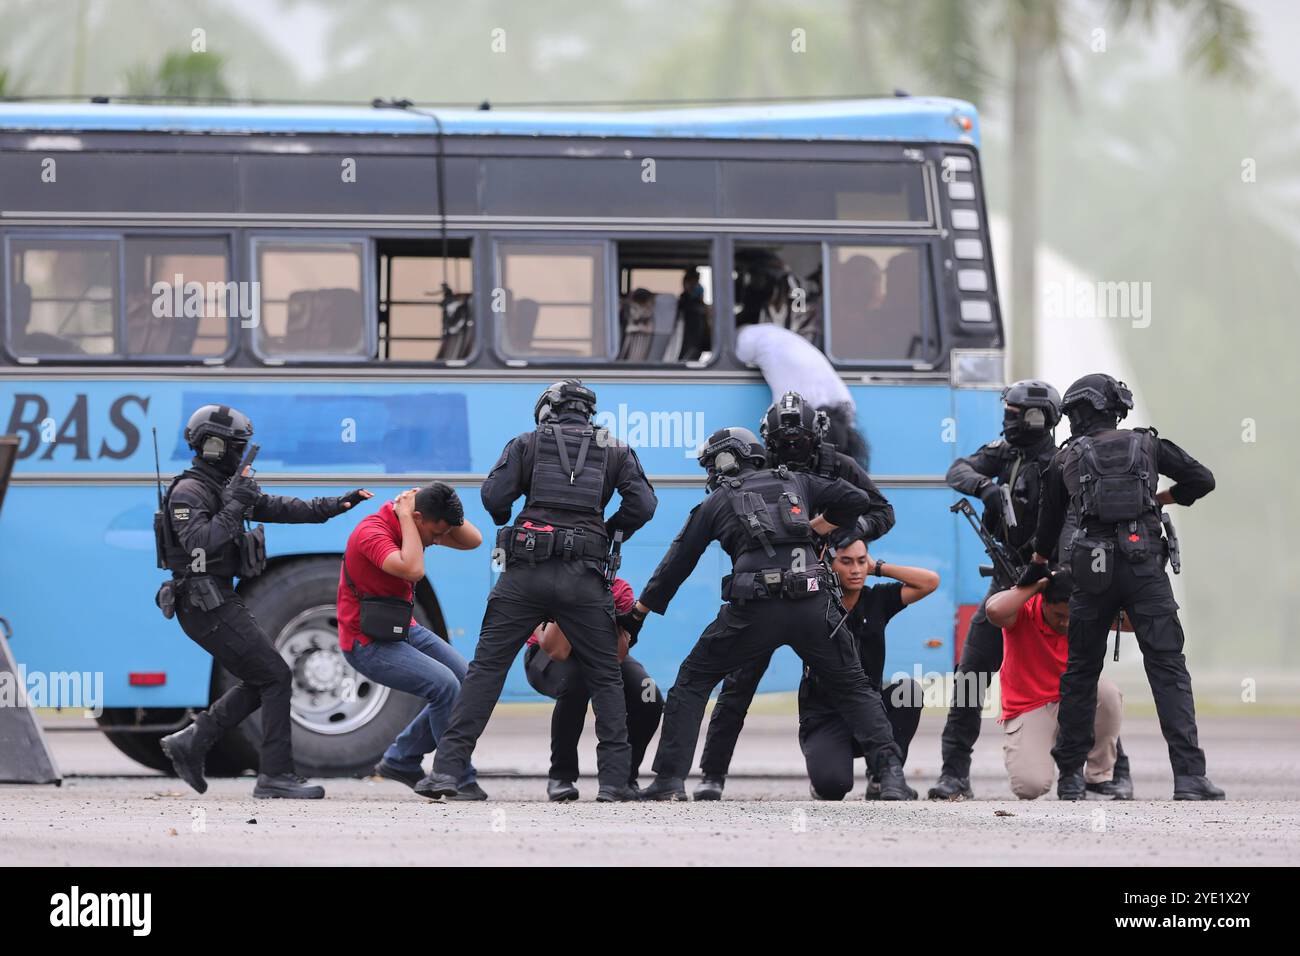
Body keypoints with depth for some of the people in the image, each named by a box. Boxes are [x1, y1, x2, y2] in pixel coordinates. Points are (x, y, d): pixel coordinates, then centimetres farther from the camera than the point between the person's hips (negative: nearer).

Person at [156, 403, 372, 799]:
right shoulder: (189, 492, -14)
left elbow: (277, 508, 16)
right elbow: (199, 542, -28)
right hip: (207, 606, -10)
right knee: (276, 677, -8)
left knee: (261, 683, 14)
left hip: (220, 602, 10)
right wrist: (235, 506, -24)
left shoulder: (221, 488, 15)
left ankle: (190, 744, 14)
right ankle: (276, 775, -8)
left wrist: (332, 506, 10)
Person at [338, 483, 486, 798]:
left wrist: (439, 507, -12)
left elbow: (472, 541, 1)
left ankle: (400, 760, 14)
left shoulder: (419, 525, 1)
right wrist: (405, 515, -30)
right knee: (444, 684, -24)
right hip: (368, 644, -9)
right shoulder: (372, 532, -26)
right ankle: (459, 780, -15)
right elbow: (412, 570, -40)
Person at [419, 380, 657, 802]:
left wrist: (505, 520, 22)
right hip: (584, 577, 1)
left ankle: (448, 767, -5)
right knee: (604, 677, 11)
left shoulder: (528, 443, 10)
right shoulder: (614, 450, 13)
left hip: (526, 575, -1)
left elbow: (493, 496, 0)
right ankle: (615, 779, 3)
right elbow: (643, 503, 2)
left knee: (486, 667, 2)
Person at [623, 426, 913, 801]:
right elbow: (857, 500, 15)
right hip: (812, 607, 2)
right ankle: (890, 775, 0)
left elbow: (676, 565, 21)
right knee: (854, 689, 16)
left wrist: (637, 614, 31)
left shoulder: (716, 503, 17)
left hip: (754, 609, -2)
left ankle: (670, 779, 6)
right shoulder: (796, 483, 21)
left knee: (692, 682, 15)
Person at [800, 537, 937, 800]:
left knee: (908, 690, -28)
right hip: (824, 720, -3)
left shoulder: (876, 599, 2)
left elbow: (929, 582, -4)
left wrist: (878, 567, -4)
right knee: (833, 785, -32)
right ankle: (822, 782, 10)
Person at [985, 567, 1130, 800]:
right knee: (1031, 786, -28)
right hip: (1027, 710, -4)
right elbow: (994, 611, -42)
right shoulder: (1023, 611, -19)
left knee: (1108, 693, -31)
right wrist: (1037, 585, -29)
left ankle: (1100, 777, -9)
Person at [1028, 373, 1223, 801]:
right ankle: (1189, 776, -16)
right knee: (1168, 669, -5)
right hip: (1144, 568, -1)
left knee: (1080, 672, 13)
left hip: (1091, 573, 1)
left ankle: (1070, 776, 16)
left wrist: (1036, 570, 36)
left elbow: (1048, 526, 19)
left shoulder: (1065, 461, 10)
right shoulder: (1147, 445, 9)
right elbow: (1203, 479, 7)